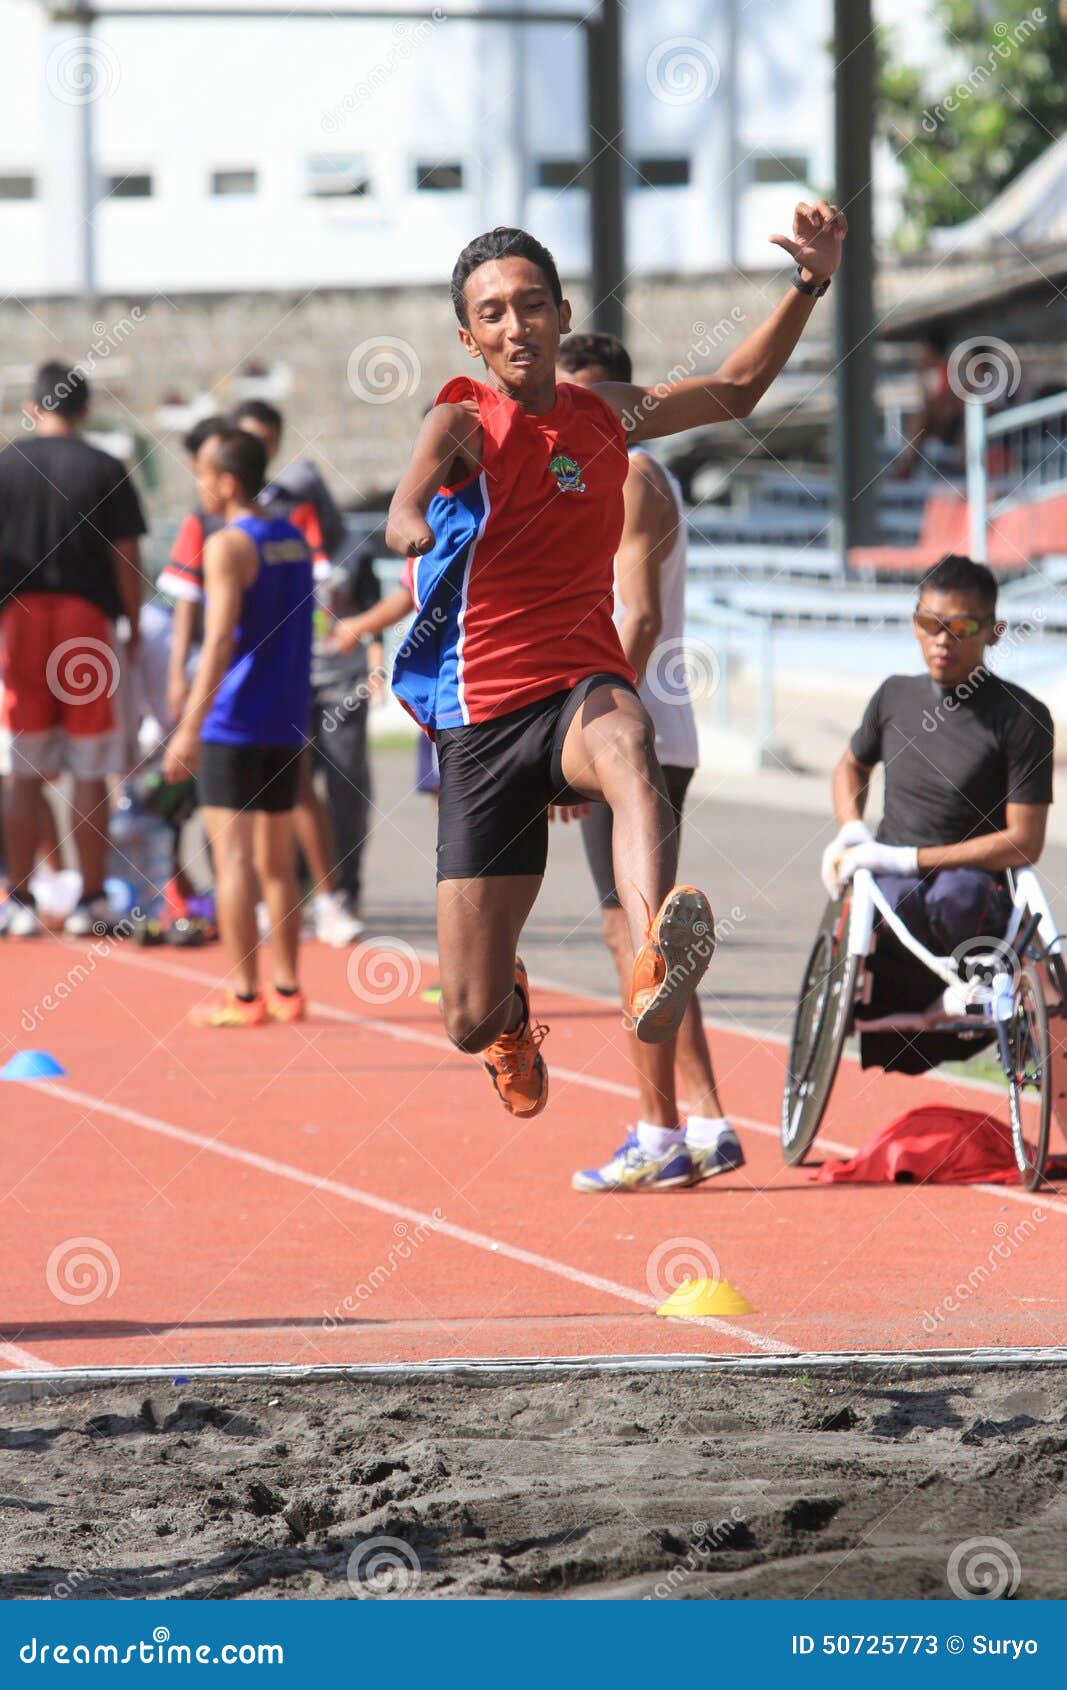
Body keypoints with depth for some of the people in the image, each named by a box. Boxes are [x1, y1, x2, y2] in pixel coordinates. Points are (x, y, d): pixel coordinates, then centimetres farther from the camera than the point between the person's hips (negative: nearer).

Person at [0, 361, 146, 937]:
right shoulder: (107, 470, -1)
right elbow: (127, 560, -2)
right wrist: (134, 630, 8)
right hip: (89, 623, -1)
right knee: (89, 777, 4)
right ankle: (91, 901, 4)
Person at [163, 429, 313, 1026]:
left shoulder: (229, 547, -12)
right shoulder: (296, 539, 11)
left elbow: (220, 641, -20)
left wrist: (190, 728, -20)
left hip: (235, 724, -7)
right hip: (287, 722, 7)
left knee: (233, 856, -5)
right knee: (278, 860, 13)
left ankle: (243, 996, -8)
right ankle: (286, 988, 13)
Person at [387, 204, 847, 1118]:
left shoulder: (607, 414, 11)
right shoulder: (466, 422, -4)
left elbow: (734, 391, 28)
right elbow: (409, 500, -27)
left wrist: (810, 286, 15)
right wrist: (414, 526, -52)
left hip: (583, 685, 2)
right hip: (482, 714, -2)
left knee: (623, 741, -41)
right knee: (473, 1021, 0)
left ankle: (657, 964, -66)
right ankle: (512, 1005, 42)